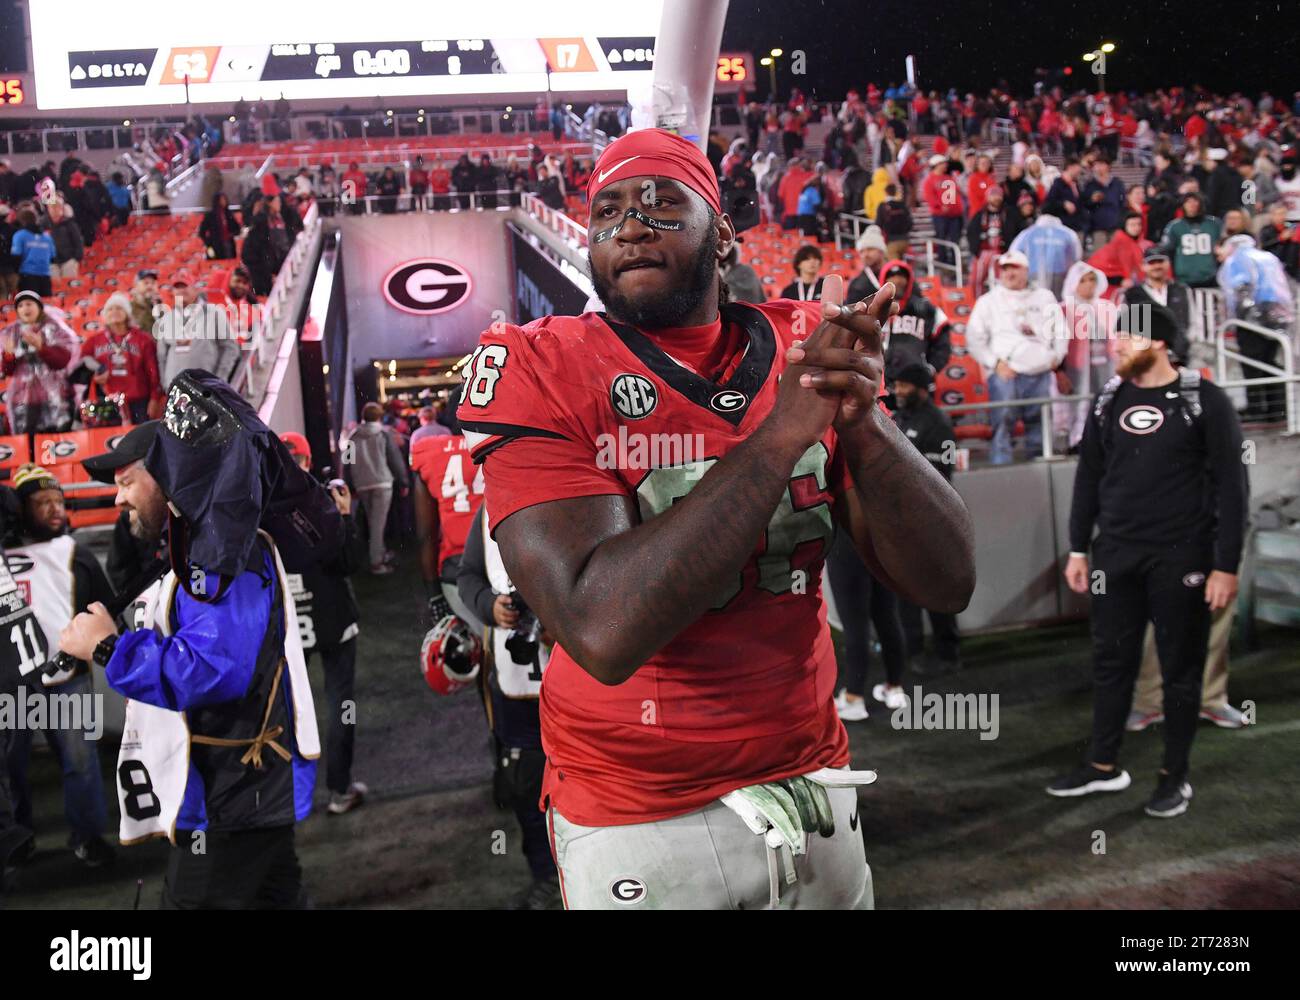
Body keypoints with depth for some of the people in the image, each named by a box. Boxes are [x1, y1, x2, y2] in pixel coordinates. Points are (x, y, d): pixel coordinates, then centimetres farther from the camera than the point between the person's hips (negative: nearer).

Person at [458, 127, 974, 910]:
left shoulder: (806, 345, -2)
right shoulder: (539, 370, -13)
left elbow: (947, 583, -7)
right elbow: (603, 631, -27)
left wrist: (861, 418, -24)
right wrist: (784, 428, -26)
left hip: (814, 787, 4)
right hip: (638, 819, -3)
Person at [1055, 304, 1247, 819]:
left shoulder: (1204, 401, -7)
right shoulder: (1109, 401, 7)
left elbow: (1231, 485, -7)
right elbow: (1088, 477, 12)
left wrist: (1226, 565, -11)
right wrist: (1078, 549, 10)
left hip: (1181, 557, -4)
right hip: (1116, 553, 4)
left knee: (1181, 668, 6)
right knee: (1111, 660, 10)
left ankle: (1175, 776, 19)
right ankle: (1104, 765, 23)